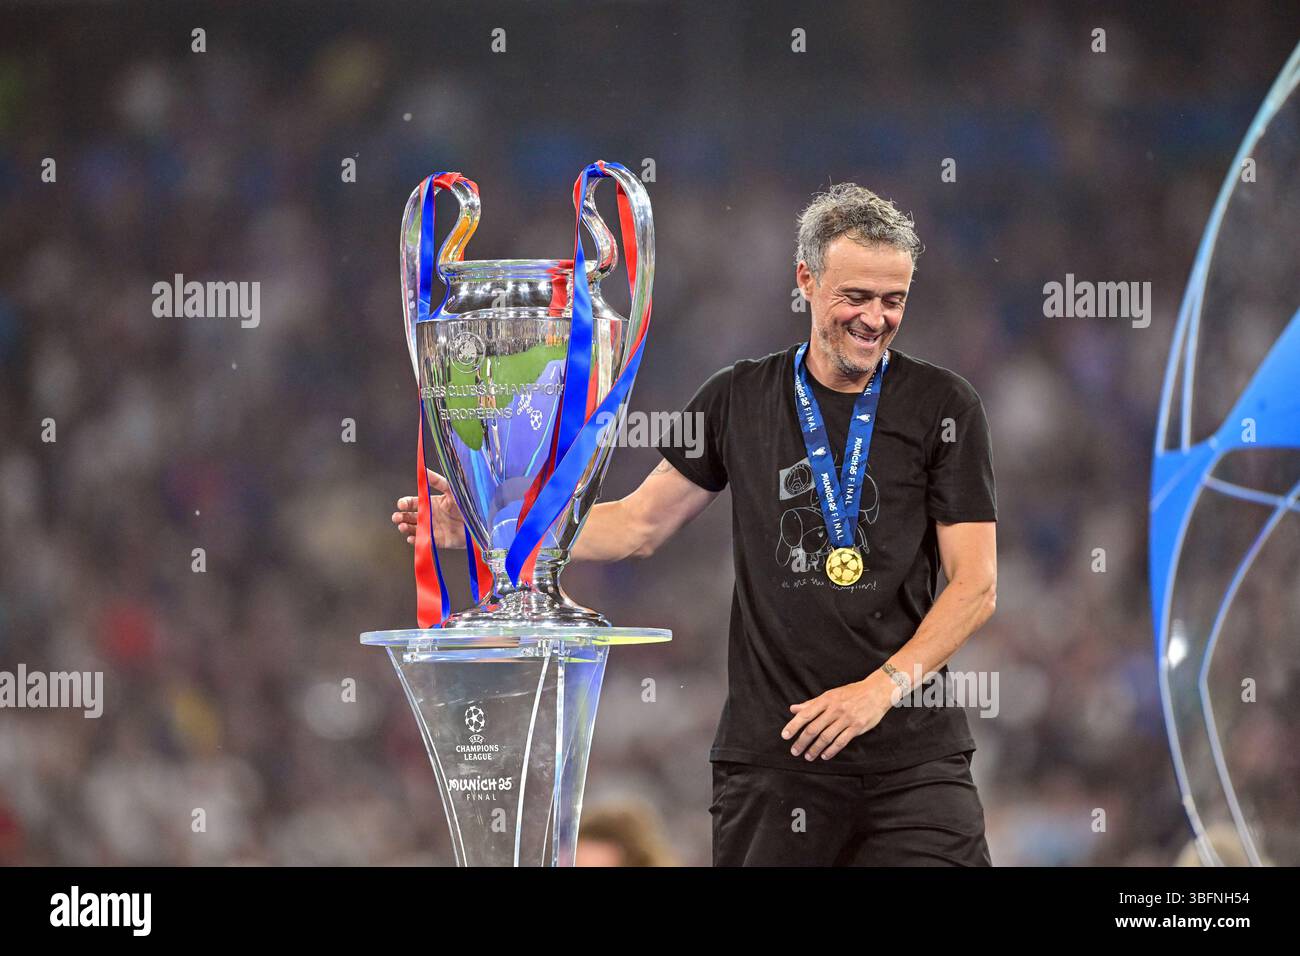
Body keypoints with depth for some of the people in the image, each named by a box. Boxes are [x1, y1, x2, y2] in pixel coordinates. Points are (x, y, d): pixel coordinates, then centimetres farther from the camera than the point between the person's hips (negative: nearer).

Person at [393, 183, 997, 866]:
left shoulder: (944, 406, 0)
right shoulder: (740, 399, 9)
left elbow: (976, 584, -3)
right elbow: (640, 525, 17)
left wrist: (882, 686, -15)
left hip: (914, 758, -2)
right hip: (772, 753, 2)